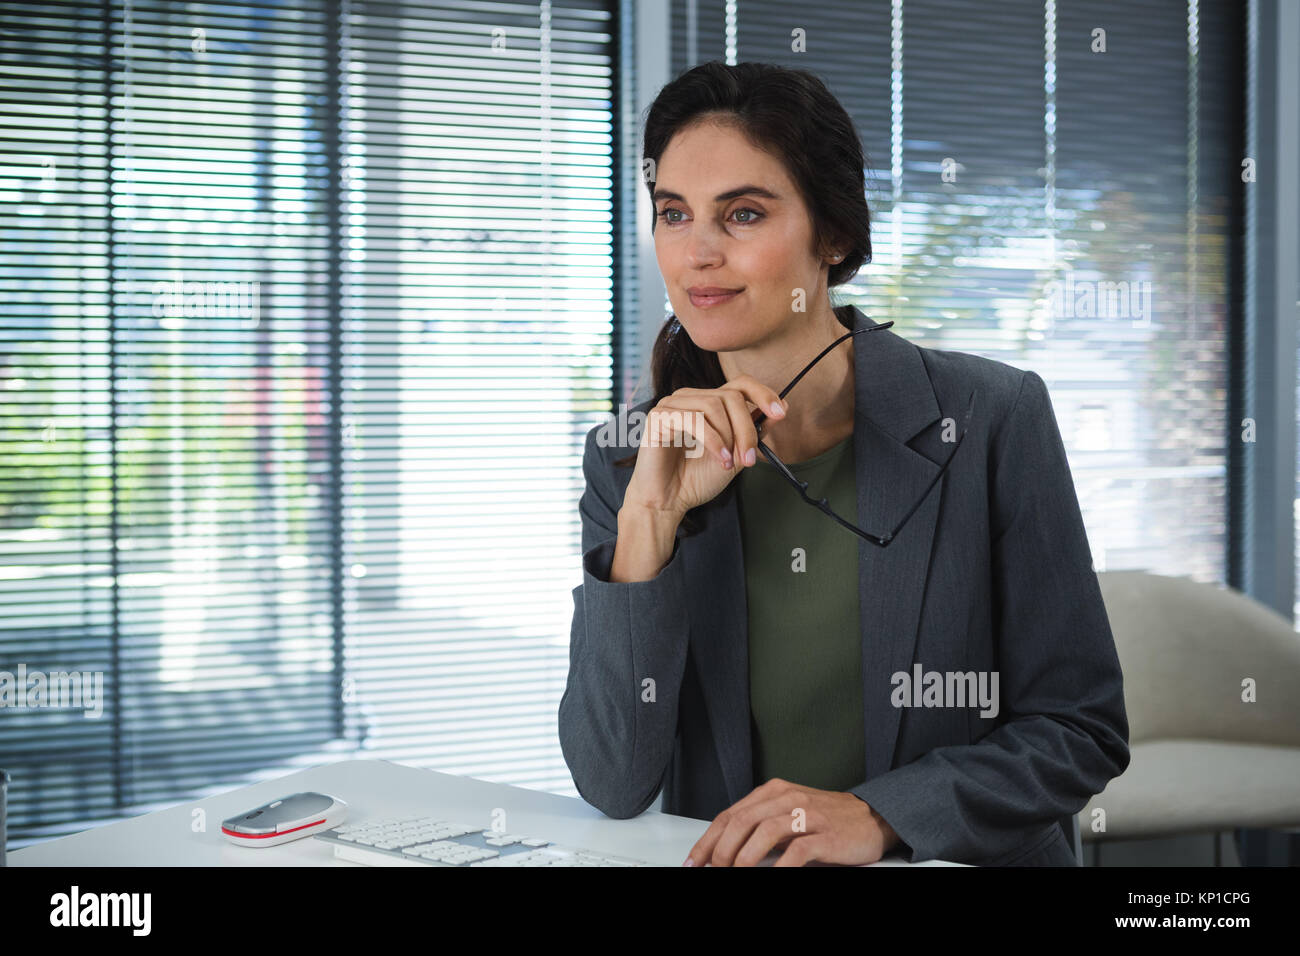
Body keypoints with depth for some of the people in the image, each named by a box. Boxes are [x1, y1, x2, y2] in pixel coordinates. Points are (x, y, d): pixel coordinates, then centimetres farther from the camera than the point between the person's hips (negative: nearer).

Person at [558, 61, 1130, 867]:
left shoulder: (991, 420, -6)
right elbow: (613, 787, -7)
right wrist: (649, 522, -16)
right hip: (722, 864, 1)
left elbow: (1081, 729, -3)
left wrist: (878, 815, -17)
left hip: (957, 865, 0)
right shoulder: (630, 460, 1)